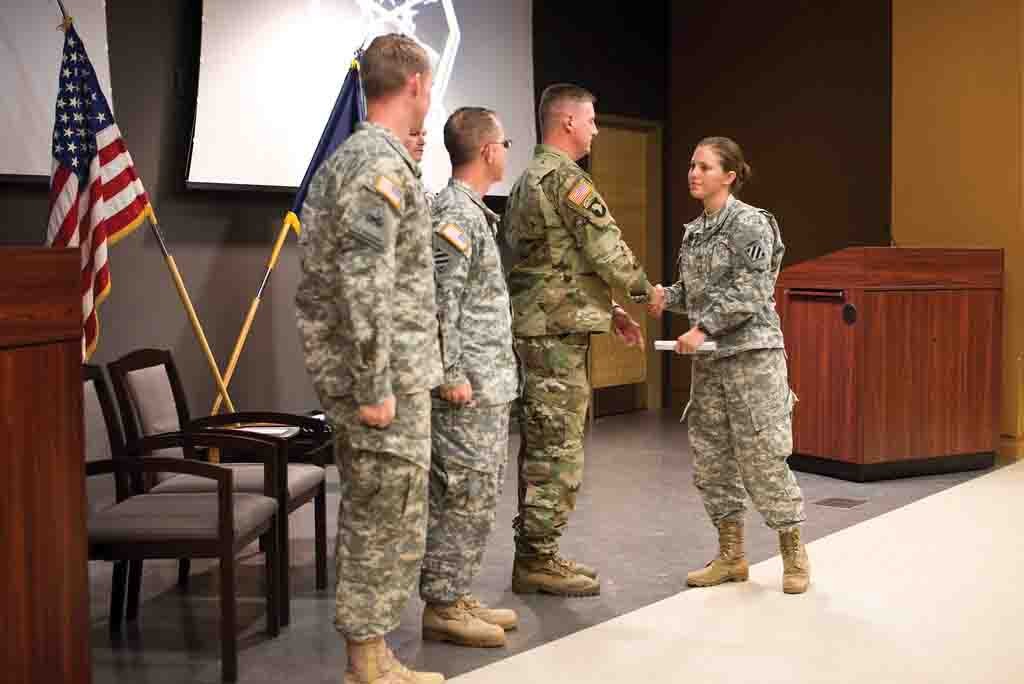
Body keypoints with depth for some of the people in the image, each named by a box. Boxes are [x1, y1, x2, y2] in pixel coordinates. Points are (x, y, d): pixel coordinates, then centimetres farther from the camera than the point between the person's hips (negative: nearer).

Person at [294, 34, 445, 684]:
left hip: (353, 368, 10)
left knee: (368, 515, 15)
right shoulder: (382, 164, -15)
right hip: (388, 374, -10)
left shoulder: (349, 155, 16)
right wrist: (374, 388, -21)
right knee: (390, 520, -1)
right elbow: (364, 286, -23)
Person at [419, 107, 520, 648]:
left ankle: (455, 597, 23)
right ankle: (441, 607, 6)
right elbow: (440, 301, -20)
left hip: (488, 386, 10)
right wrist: (452, 375, -21)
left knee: (476, 497, 14)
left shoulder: (474, 212, 17)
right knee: (465, 498, -3)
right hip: (469, 389, -10)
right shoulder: (454, 212, -14)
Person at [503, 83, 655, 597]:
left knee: (540, 447, 13)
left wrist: (610, 311, 19)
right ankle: (538, 561, 1)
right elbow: (607, 249, -13)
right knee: (558, 450, -5)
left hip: (535, 328, 10)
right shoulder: (565, 177, -13)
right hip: (557, 331, -10)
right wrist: (644, 290, 5)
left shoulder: (528, 179, 20)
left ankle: (535, 554, 20)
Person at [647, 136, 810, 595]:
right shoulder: (693, 231, 13)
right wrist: (667, 298, -1)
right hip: (709, 359, 7)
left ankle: (794, 554, 12)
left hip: (752, 354, -7)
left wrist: (702, 329, -21)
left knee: (763, 456, -5)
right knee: (710, 457, 8)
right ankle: (731, 556, 20)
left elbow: (748, 291, -16)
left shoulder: (750, 223, -8)